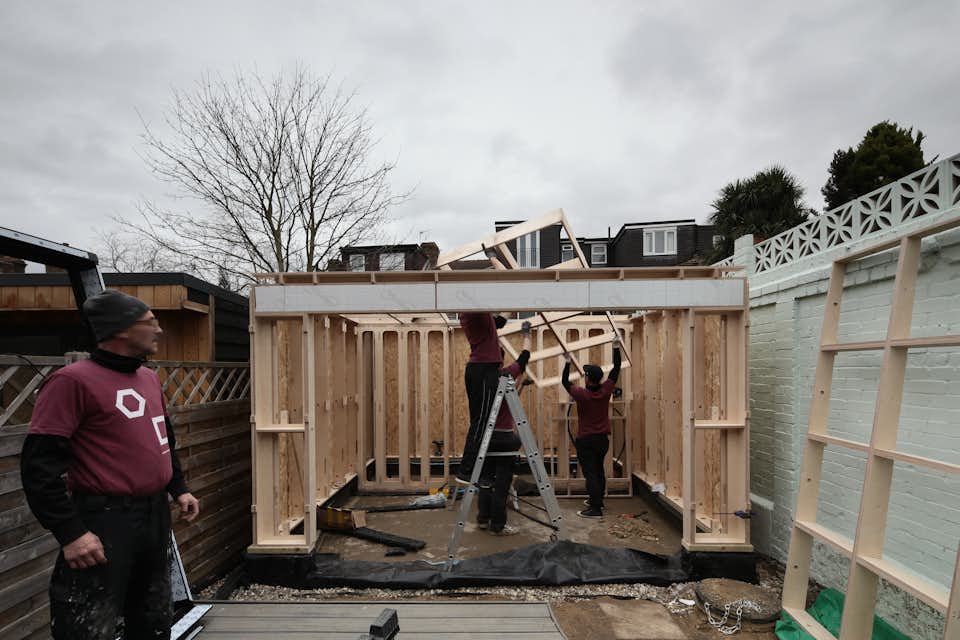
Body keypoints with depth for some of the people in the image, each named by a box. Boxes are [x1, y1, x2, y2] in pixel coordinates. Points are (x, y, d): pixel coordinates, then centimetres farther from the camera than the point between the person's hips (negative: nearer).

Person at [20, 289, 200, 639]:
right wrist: (70, 533, -20)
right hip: (105, 520, -8)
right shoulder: (73, 381, -15)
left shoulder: (149, 378, 10)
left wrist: (178, 488, 17)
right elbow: (39, 465, -18)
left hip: (155, 515, 8)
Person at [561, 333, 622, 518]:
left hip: (586, 440, -6)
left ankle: (595, 508, -8)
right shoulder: (606, 391, -8)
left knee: (590, 473, -5)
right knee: (599, 470, 20)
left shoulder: (582, 395, -18)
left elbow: (565, 381, -3)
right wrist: (616, 346, 5)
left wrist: (568, 362, 6)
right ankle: (597, 500, 33)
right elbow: (616, 369, 1)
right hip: (603, 439, 6)